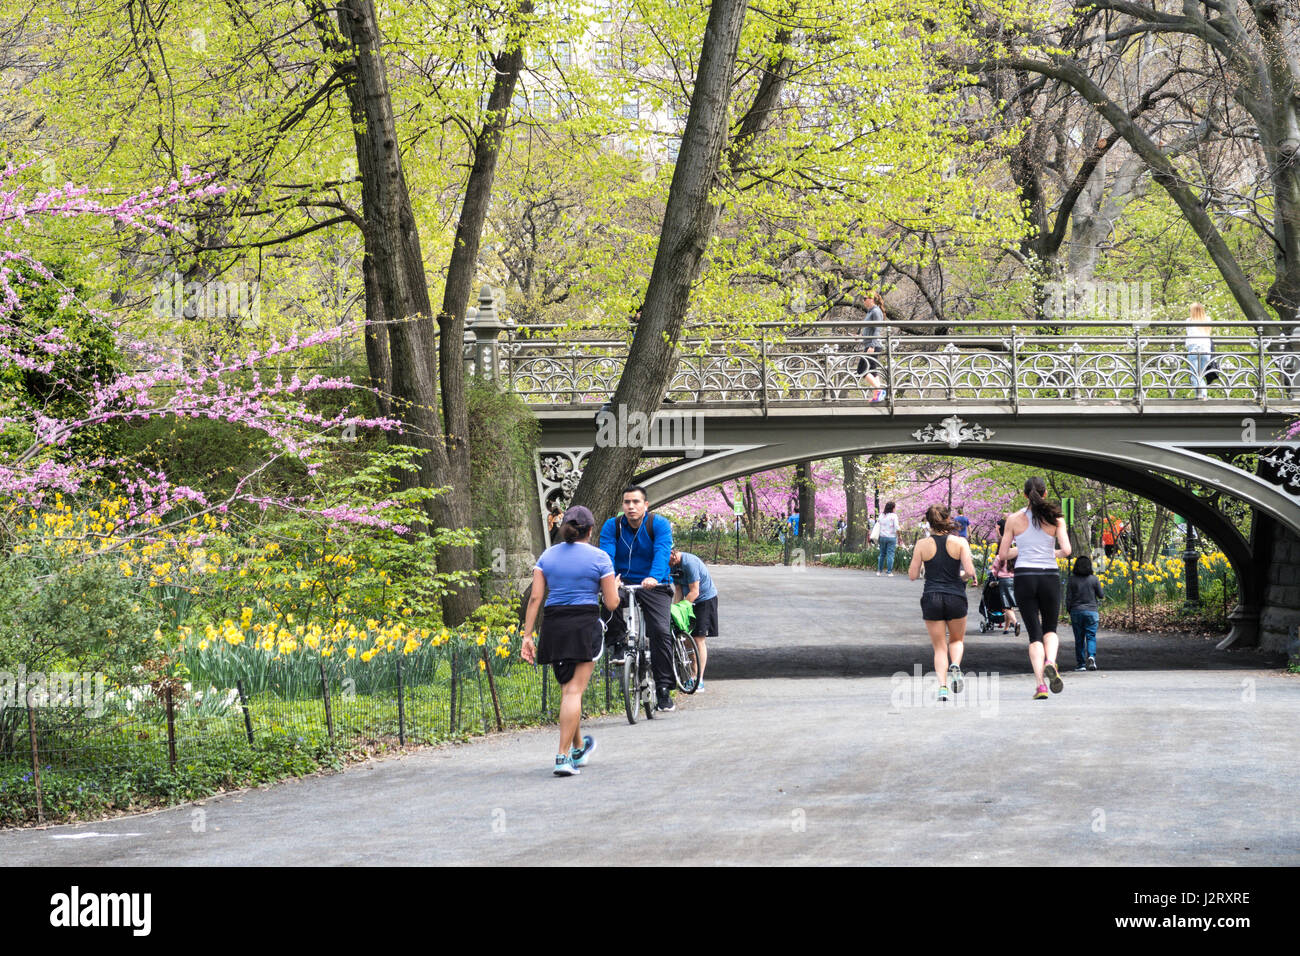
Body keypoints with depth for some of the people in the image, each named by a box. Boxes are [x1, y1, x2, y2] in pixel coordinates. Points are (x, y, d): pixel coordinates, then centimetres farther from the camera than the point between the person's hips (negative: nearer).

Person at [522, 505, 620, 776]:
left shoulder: (547, 556, 9)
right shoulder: (599, 558, -1)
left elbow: (535, 598, 2)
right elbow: (612, 602, -1)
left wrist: (527, 636, 1)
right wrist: (614, 587, 21)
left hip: (553, 625, 4)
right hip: (585, 626, -4)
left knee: (568, 688, 17)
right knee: (574, 690, -6)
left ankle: (579, 748, 34)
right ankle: (563, 756, -13)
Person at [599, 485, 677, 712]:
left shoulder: (660, 525, -7)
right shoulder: (612, 526, -1)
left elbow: (662, 553, -23)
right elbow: (606, 554, -15)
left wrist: (654, 577, -42)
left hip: (653, 586, -2)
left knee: (660, 631, -18)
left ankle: (663, 689, -9)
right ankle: (619, 644, -12)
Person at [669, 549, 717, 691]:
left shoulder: (689, 563, -25)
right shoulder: (674, 564, 0)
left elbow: (694, 592, -24)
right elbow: (679, 591, 4)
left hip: (706, 600, -8)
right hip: (691, 602, 8)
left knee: (699, 639, -12)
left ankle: (699, 681, -10)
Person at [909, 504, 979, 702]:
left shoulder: (922, 545, -3)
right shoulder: (960, 542, -4)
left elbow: (912, 575, -1)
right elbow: (970, 571, -11)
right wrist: (964, 576, 11)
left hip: (931, 598, 0)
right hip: (955, 597, 0)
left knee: (939, 647, 9)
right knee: (957, 639, 22)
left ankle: (942, 686, -8)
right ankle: (955, 665, -8)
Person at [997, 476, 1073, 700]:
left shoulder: (1015, 519, 1)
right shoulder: (1055, 519, -1)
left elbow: (1003, 554, 2)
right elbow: (1066, 550, -9)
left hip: (1024, 577, 0)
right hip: (1049, 577, 0)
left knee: (1034, 633, 5)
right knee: (1050, 629, 19)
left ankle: (1041, 685, -9)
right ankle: (1050, 662, -13)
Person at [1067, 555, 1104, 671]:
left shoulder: (1072, 580, -4)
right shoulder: (1094, 579, -5)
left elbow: (1068, 598, -3)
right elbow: (1100, 595, 3)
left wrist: (1069, 612, 8)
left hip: (1076, 611, 0)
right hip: (1091, 611, 0)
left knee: (1079, 639, 7)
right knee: (1091, 636, 3)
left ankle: (1081, 664, 7)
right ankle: (1091, 656, -22)